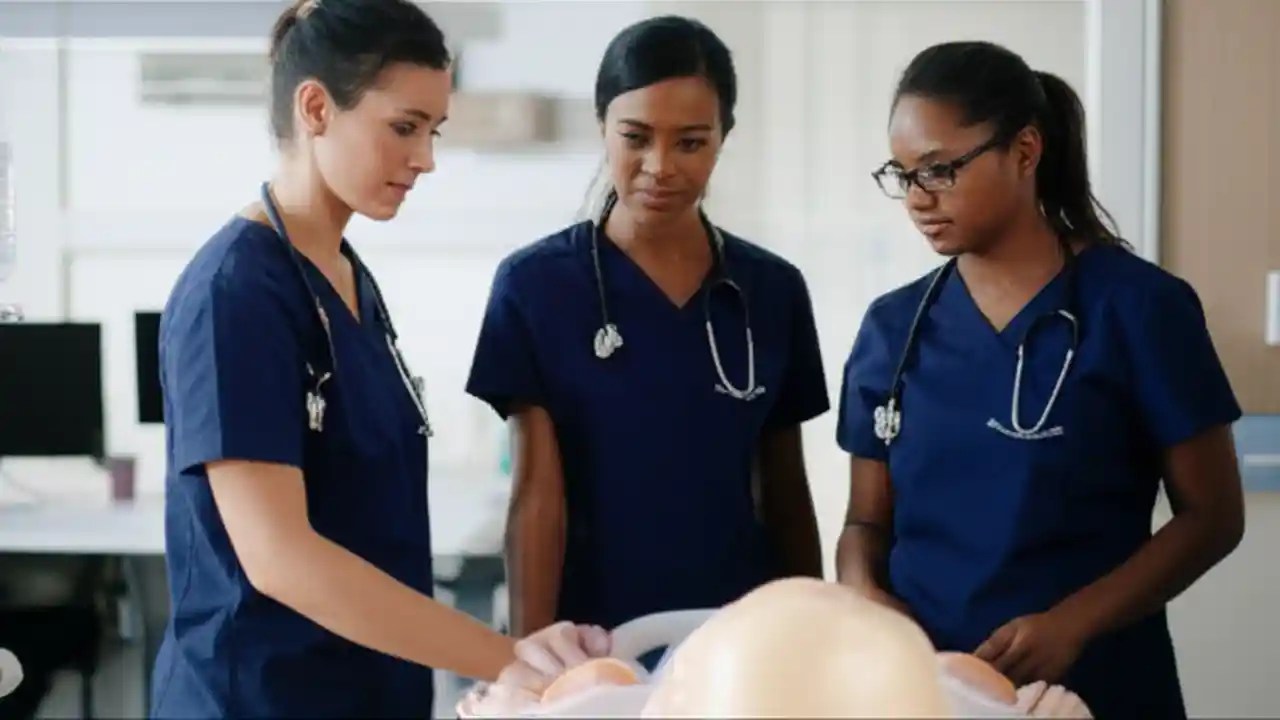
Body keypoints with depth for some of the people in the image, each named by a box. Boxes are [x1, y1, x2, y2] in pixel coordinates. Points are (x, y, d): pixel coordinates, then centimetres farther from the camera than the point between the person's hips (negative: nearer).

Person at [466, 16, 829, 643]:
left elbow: (785, 493, 9)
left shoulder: (774, 290, 3)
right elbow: (537, 493, -8)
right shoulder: (535, 283, -5)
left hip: (739, 630, 3)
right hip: (592, 638, -2)